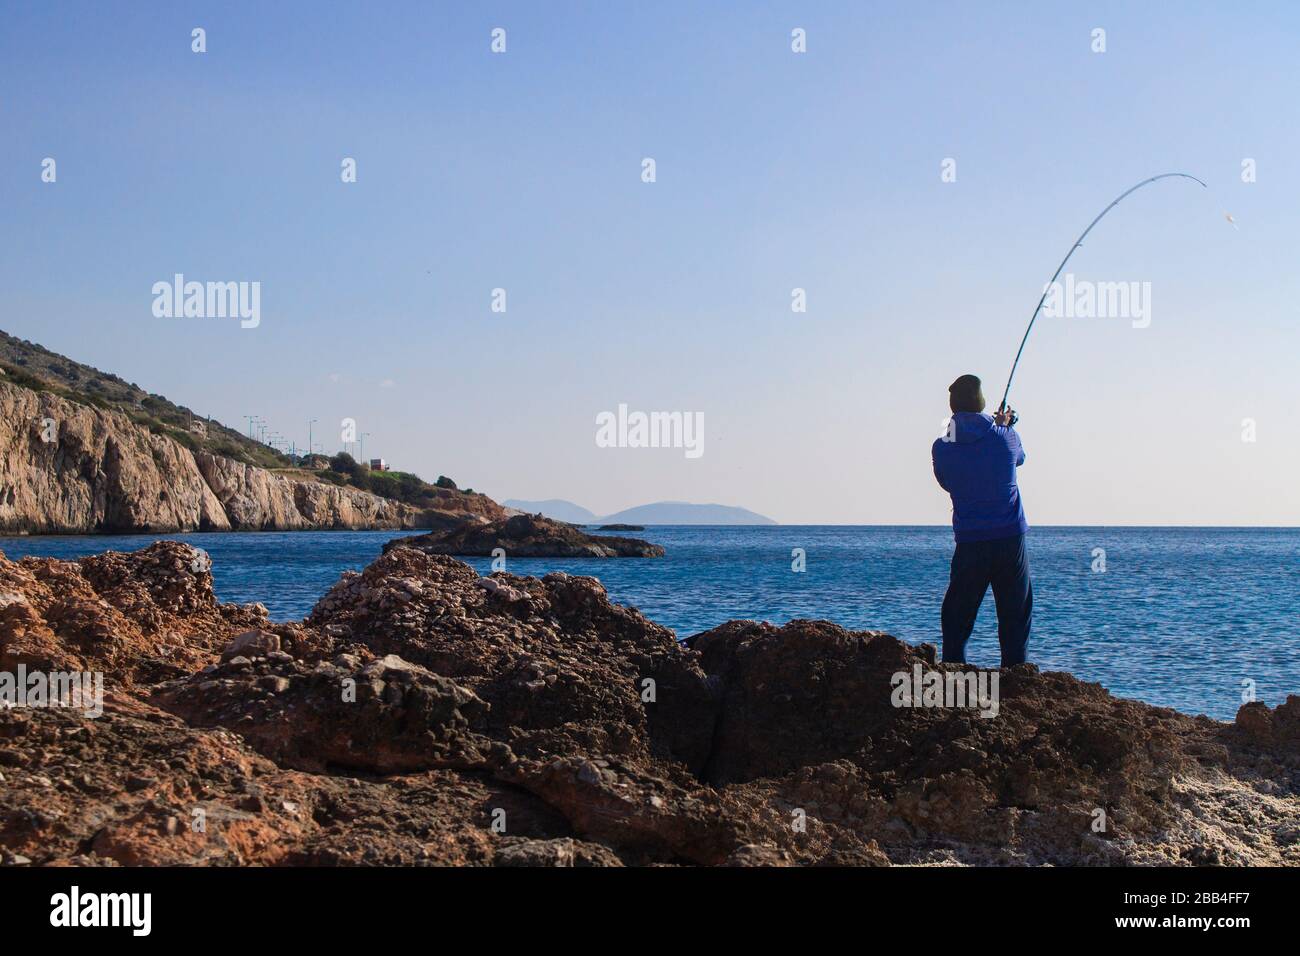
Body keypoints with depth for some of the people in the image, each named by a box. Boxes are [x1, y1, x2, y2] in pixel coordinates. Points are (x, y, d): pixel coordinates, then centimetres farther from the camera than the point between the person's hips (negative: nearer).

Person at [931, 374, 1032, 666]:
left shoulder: (941, 448, -2)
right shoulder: (1004, 436, -4)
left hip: (969, 543, 1)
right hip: (1010, 538, -1)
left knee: (957, 616, 9)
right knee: (1015, 614, 6)